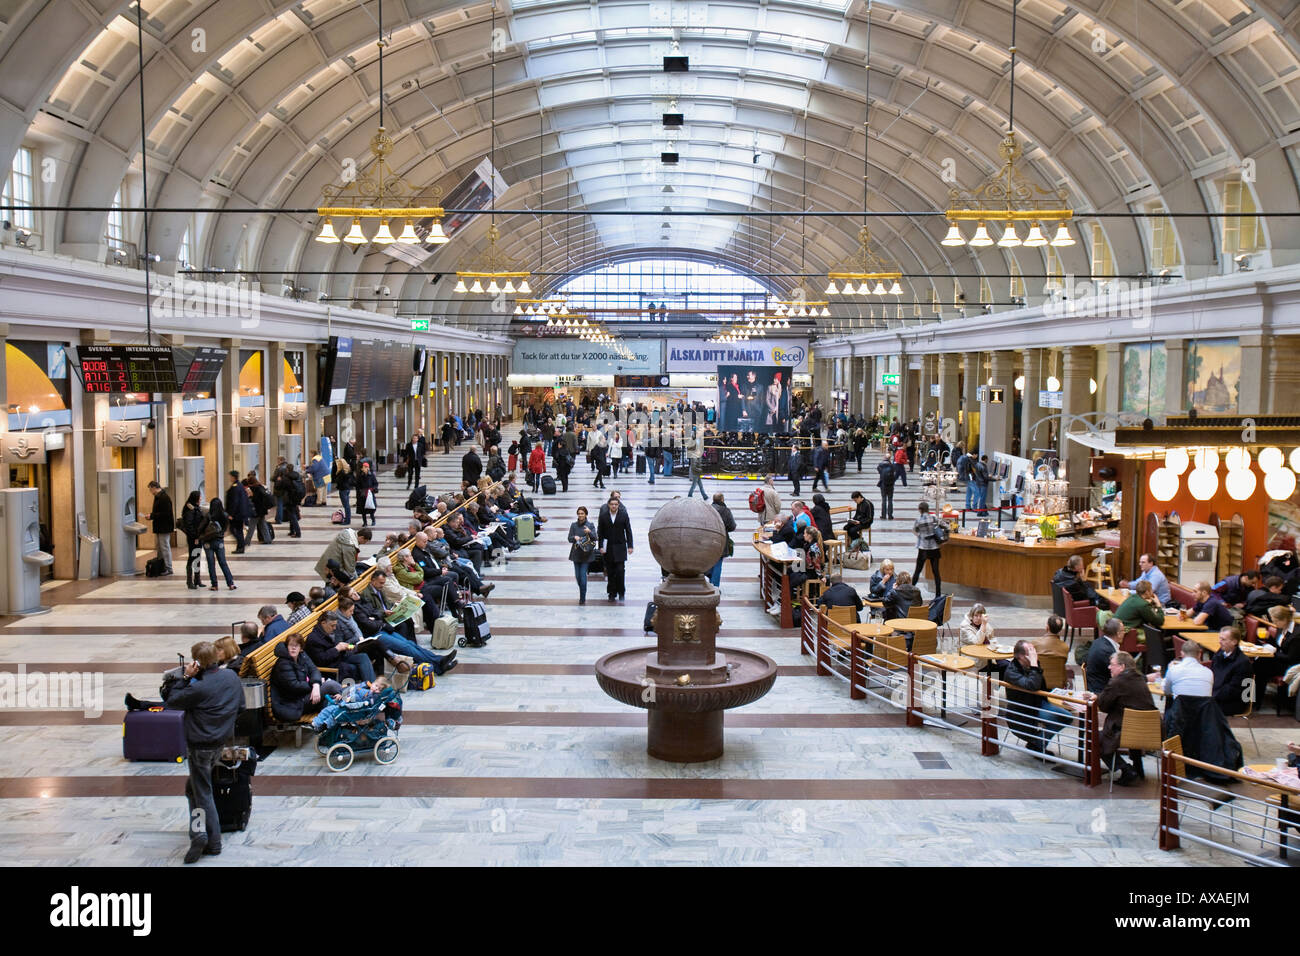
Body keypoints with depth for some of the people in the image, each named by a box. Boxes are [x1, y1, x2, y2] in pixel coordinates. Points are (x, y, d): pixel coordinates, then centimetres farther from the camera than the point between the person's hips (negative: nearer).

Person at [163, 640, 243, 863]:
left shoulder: (199, 688, -23)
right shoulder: (232, 677, -1)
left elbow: (171, 703, -11)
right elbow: (241, 705, 11)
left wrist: (186, 678, -12)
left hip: (200, 746, -7)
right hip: (221, 742, 7)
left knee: (202, 792, 3)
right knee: (192, 786, 20)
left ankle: (212, 842, -2)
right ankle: (200, 831, 12)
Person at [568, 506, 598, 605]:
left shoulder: (590, 525, -2)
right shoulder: (574, 525, 5)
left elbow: (595, 538, -12)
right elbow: (569, 539, 2)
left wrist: (589, 532, -31)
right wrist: (575, 537, -20)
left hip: (586, 553, -3)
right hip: (576, 553, 3)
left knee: (583, 575, -10)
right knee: (577, 576, 7)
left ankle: (582, 598, -5)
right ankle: (582, 593, 32)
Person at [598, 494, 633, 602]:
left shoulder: (624, 515, 1)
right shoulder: (603, 516, 3)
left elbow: (628, 531, 3)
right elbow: (600, 532, 5)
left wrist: (630, 546, -2)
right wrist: (601, 546, -4)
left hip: (620, 547, -1)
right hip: (608, 548, 1)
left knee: (620, 571, -9)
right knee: (610, 573, 4)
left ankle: (621, 593, 4)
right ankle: (612, 593, 13)